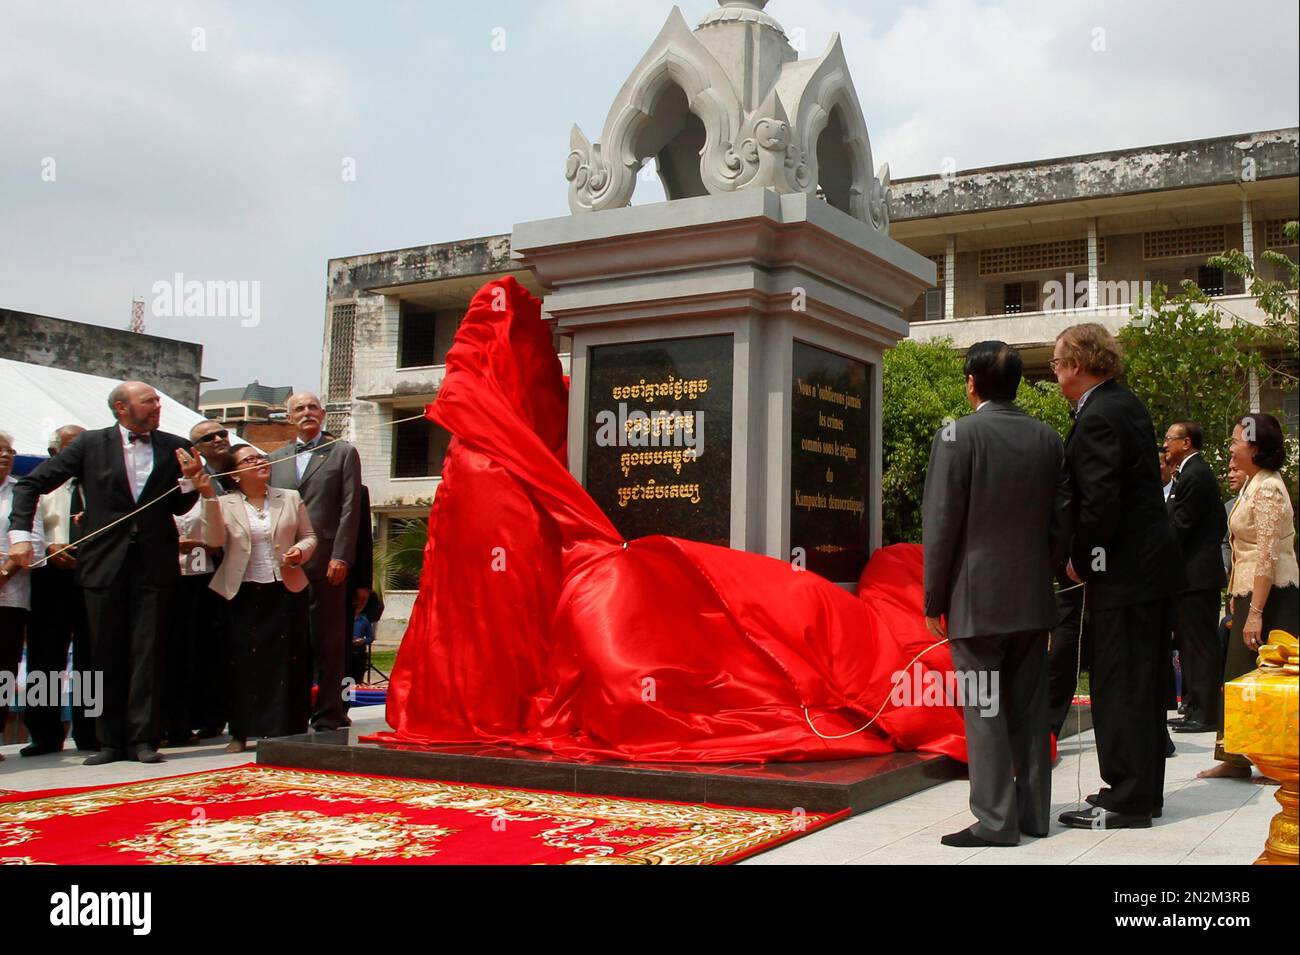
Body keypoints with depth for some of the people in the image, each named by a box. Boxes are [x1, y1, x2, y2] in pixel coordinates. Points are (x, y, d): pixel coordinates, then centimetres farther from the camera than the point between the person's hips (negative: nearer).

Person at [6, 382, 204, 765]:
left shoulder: (174, 447, 6)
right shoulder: (90, 445, 3)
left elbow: (179, 508, 10)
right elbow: (30, 484, 5)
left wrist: (191, 481, -10)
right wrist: (20, 532, -6)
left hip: (154, 564, 0)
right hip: (105, 563, 0)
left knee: (148, 652, 0)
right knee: (107, 656, 6)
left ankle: (143, 739, 5)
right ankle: (111, 741, 15)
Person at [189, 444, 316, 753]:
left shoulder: (291, 498, 11)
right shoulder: (224, 504, 6)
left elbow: (309, 536, 14)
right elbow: (213, 539, -10)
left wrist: (300, 551, -8)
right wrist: (209, 496, -18)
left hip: (286, 590, 1)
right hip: (243, 594, -1)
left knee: (285, 662, 0)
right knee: (244, 663, 1)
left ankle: (285, 729, 7)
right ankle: (240, 732, 9)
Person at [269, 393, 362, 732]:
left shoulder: (343, 453, 7)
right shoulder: (276, 459, 19)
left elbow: (350, 508, -1)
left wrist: (341, 556, -10)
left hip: (326, 563, -4)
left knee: (328, 642, -1)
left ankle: (327, 716, 4)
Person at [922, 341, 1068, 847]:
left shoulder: (958, 435, -11)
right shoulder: (1048, 438, 5)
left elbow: (941, 524, -11)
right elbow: (1058, 521, 9)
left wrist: (934, 600, -4)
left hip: (977, 598, -5)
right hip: (1033, 597, 6)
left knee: (983, 709, 0)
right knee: (1030, 707, 12)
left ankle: (995, 820, 1)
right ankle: (1034, 812, 19)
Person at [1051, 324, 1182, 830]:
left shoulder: (1096, 419, -18)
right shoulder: (1127, 404, 13)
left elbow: (1100, 504, -24)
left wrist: (1079, 560, -9)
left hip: (1124, 574, -10)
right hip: (1152, 561, 10)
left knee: (1120, 688, -2)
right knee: (1142, 686, 16)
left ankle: (1127, 801, 6)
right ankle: (1143, 793, 27)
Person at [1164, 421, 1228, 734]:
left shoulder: (1194, 476, -16)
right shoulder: (1196, 472, 16)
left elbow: (1179, 527, -19)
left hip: (1195, 576, -11)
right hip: (1196, 572, 11)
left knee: (1199, 646, -6)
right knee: (1192, 646, 14)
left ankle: (1204, 714, -2)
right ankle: (1196, 708, 21)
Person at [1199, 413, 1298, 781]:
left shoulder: (1267, 489, -16)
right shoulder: (1252, 484, 13)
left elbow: (1267, 556, -21)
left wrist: (1255, 612, -23)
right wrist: (1238, 598, 18)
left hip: (1270, 595, -10)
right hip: (1250, 592, 10)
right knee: (1241, 674, 10)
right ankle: (1237, 757, 15)